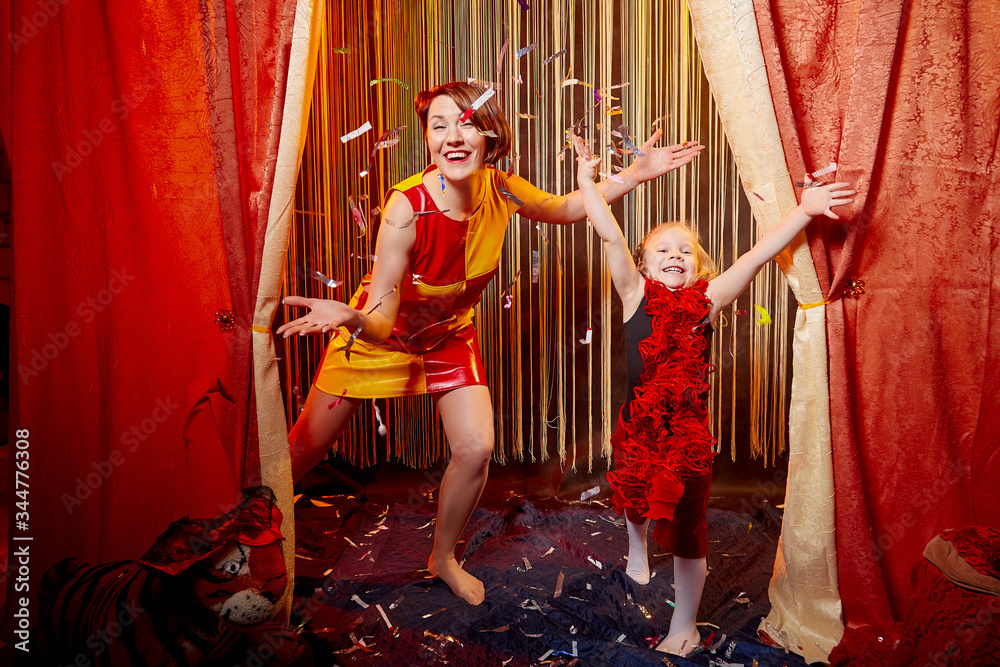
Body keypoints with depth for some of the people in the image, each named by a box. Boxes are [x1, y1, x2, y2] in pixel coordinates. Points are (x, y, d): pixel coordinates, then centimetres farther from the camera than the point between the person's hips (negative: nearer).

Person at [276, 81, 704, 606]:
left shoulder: (501, 190, -21)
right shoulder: (406, 208, -35)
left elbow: (563, 209, 2)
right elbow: (381, 320, -34)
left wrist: (636, 173, -6)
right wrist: (351, 317, -57)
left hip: (447, 335, 4)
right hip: (378, 332, -3)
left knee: (475, 450, -6)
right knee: (306, 446, 8)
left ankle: (443, 558, 23)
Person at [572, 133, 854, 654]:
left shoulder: (707, 299, -4)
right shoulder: (635, 294, -3)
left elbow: (756, 256, -12)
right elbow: (612, 239, -10)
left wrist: (804, 211, -21)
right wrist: (588, 182, -14)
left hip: (688, 429, -2)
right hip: (638, 423, 2)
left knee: (685, 524, 6)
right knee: (635, 493, 26)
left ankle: (684, 625, 26)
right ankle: (638, 555, 60)